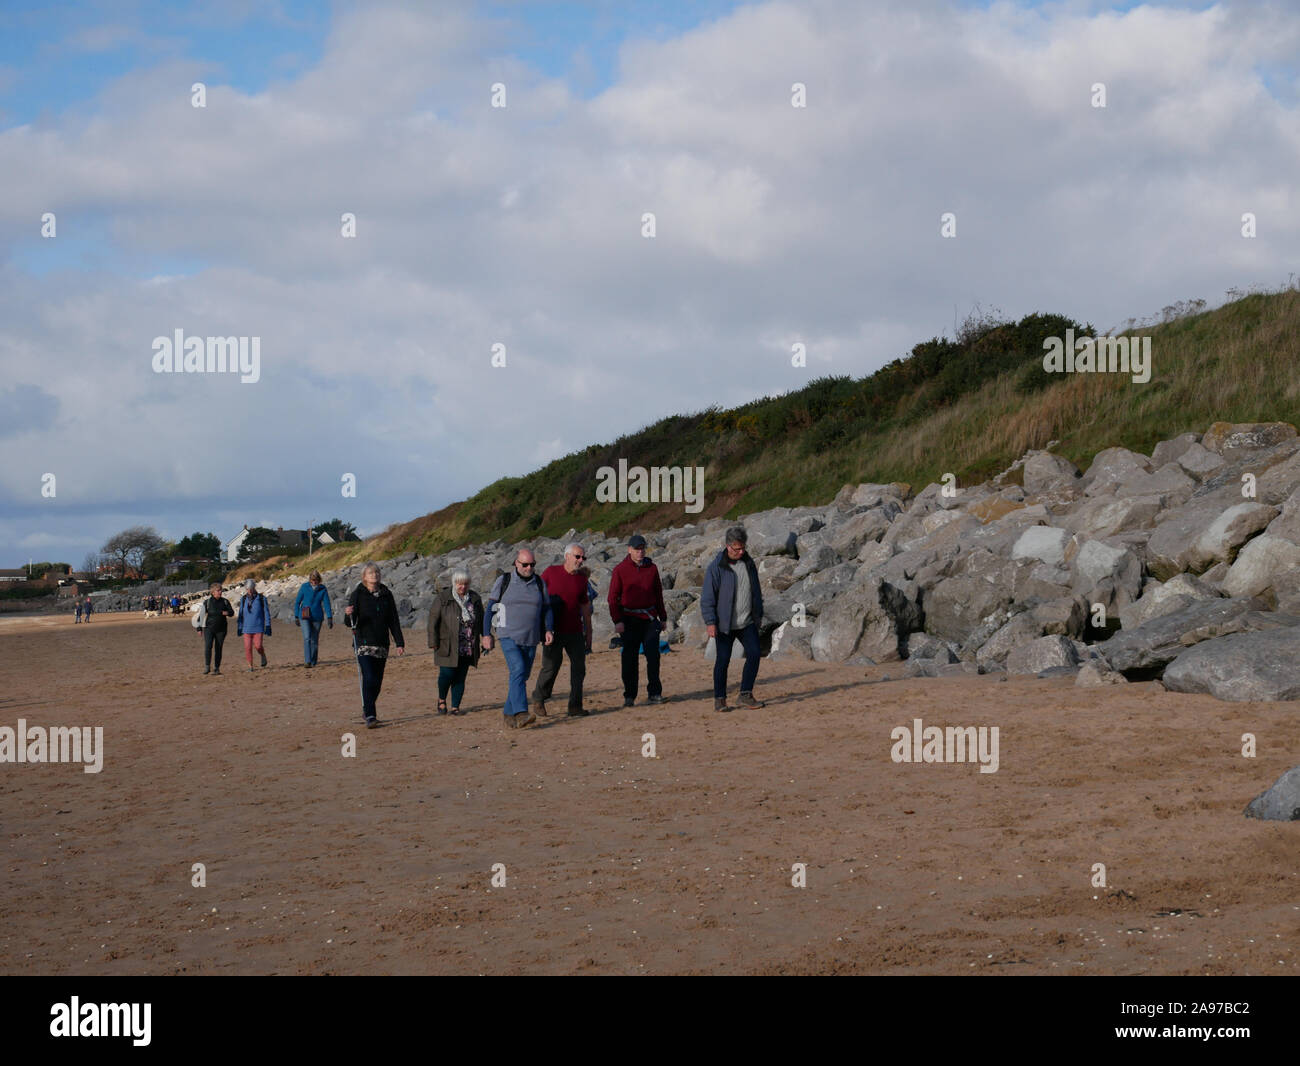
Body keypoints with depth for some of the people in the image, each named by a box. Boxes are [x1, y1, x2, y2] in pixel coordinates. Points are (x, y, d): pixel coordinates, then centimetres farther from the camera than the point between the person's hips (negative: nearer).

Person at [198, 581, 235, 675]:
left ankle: (216, 668, 12)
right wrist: (199, 629, -1)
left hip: (221, 629, 2)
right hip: (208, 628, -2)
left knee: (218, 649, 3)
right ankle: (207, 667, -7)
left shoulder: (225, 601, 5)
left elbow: (232, 613, 10)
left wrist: (227, 613, -14)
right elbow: (201, 615, 1)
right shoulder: (207, 602, -3)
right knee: (208, 646, -16)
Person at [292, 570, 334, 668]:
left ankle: (313, 662, 18)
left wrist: (330, 618, -14)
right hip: (305, 617, -1)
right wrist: (296, 617, 3)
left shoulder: (323, 589, -2)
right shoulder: (304, 587, -3)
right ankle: (307, 661, -24)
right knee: (307, 638, -18)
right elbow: (297, 602, 4)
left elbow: (327, 604, -4)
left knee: (314, 640, 6)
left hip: (317, 617, 1)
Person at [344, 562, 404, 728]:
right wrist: (348, 614, -28)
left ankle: (367, 709, 29)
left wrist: (399, 643, 10)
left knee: (377, 682, 8)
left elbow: (393, 621, 14)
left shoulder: (386, 595, 9)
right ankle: (370, 716, -16)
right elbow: (350, 623, -5)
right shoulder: (358, 594, -2)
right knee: (369, 679, -16)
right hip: (364, 644, -4)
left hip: (382, 645, 4)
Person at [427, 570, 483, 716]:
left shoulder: (475, 598, 8)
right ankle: (441, 700, 16)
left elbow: (481, 621, 16)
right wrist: (434, 642, -9)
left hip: (468, 648, 3)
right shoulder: (442, 598, -4)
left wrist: (484, 639, 11)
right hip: (448, 646, -3)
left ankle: (455, 707, 11)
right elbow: (433, 620, -4)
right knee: (447, 674, -9)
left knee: (460, 677, 3)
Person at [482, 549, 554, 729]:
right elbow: (490, 609, 2)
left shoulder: (539, 583, 8)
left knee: (522, 677, 7)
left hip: (530, 639, 4)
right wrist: (486, 634, -4)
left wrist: (549, 630, -4)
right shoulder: (503, 581, -2)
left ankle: (509, 714, 20)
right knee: (518, 670, -22)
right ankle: (521, 714, -32)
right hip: (509, 637, -4)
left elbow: (546, 609, 12)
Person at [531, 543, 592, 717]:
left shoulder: (582, 579, 9)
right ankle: (538, 699, 20)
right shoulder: (551, 573, -3)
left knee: (579, 667, -1)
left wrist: (588, 633, 16)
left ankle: (575, 707, 5)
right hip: (554, 631, -4)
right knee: (551, 667, -3)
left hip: (575, 631, 4)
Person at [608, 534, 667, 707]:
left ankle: (655, 692, 8)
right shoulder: (620, 570, -1)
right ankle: (629, 696, 7)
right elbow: (613, 597, -2)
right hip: (629, 619, -3)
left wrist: (663, 617, 16)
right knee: (630, 658, 0)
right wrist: (617, 620, -11)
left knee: (653, 655, 0)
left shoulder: (652, 568, 9)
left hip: (650, 618, 3)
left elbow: (658, 594, 17)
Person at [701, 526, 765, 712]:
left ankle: (746, 695, 1)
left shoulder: (748, 563, 8)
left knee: (754, 654, -7)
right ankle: (719, 699, 10)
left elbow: (756, 591, 20)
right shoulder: (716, 567, -10)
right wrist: (710, 622, -16)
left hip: (747, 623, 5)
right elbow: (707, 597, -10)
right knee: (723, 660, 0)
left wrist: (758, 615, 20)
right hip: (725, 625, -4)